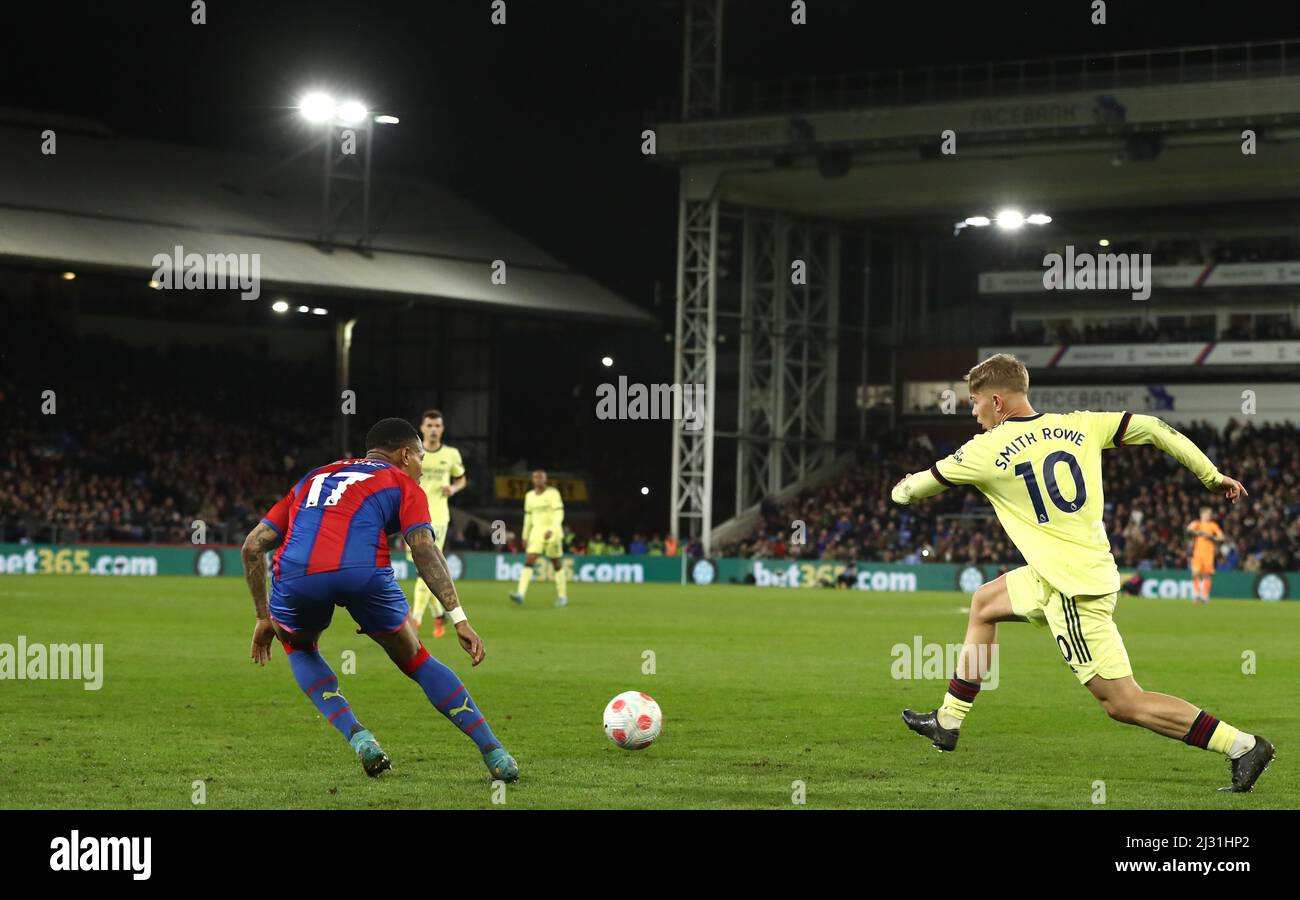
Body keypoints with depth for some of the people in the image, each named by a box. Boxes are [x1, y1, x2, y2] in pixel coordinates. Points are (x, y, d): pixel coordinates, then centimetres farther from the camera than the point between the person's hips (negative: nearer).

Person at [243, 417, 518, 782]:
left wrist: (264, 617, 35)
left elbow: (253, 545, 29)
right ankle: (494, 754, 18)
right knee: (416, 660, 22)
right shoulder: (402, 483, 25)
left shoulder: (312, 479, 37)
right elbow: (423, 548, 7)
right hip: (364, 573, -2)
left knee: (299, 648, 35)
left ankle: (358, 738, 15)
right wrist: (459, 619, 2)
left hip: (295, 575, 2)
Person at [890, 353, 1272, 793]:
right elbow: (1153, 428, 3)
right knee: (984, 603, 26)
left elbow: (909, 489, 4)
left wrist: (901, 489, 29)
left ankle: (1242, 745, -6)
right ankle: (948, 721, 36)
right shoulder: (1079, 426, 3)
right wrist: (1213, 476, 12)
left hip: (1074, 591, -9)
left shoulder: (987, 451, -11)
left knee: (1123, 703, -4)